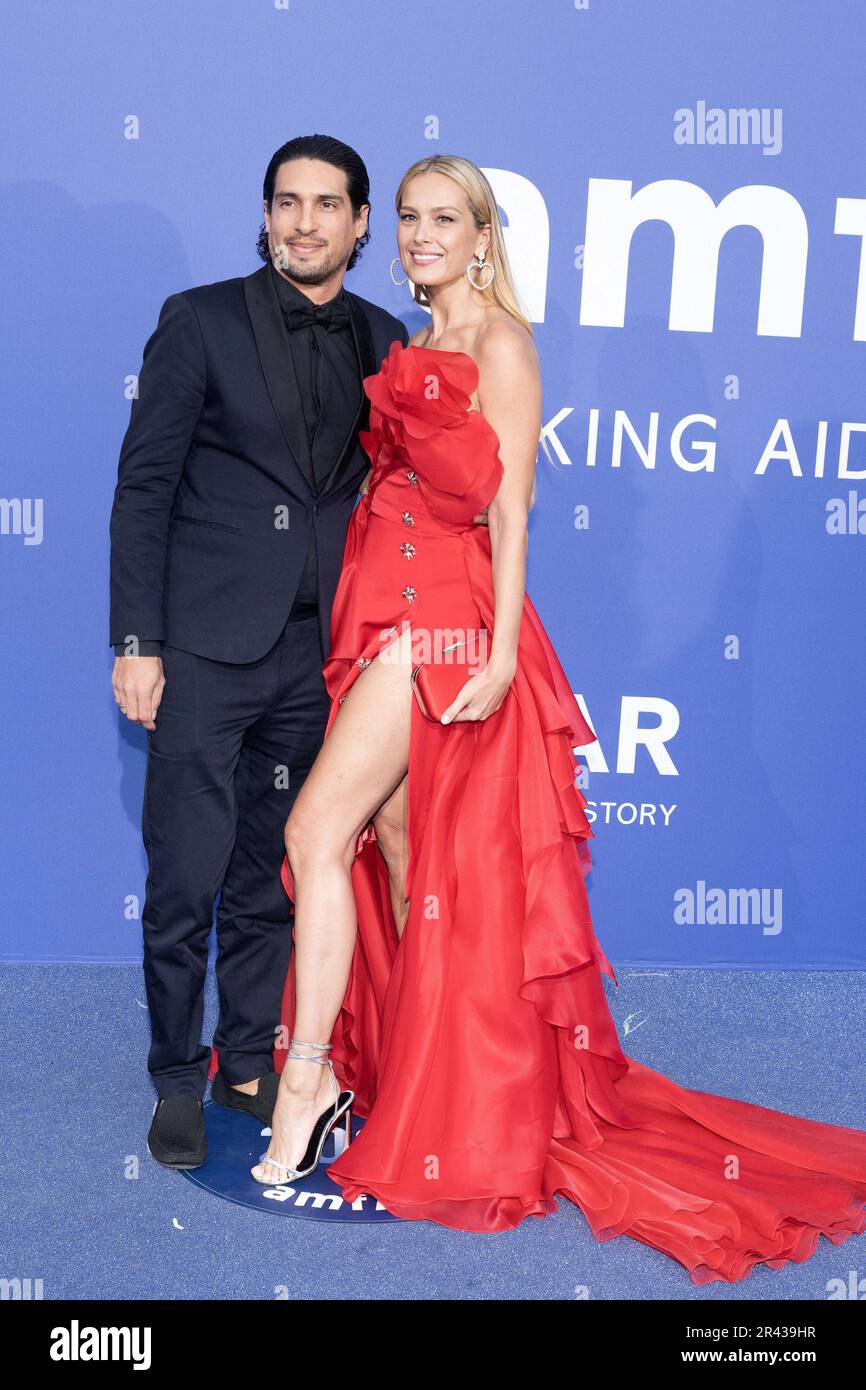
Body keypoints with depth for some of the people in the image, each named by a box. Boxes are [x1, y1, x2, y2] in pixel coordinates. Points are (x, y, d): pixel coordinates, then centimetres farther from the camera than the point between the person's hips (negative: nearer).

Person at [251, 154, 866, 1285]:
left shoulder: (500, 343, -3)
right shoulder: (413, 350, 20)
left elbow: (509, 506, -11)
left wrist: (503, 650, -19)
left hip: (446, 613, -8)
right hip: (386, 605, 8)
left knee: (319, 828, -15)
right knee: (400, 857, 9)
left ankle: (308, 1079, -5)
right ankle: (431, 1093, 20)